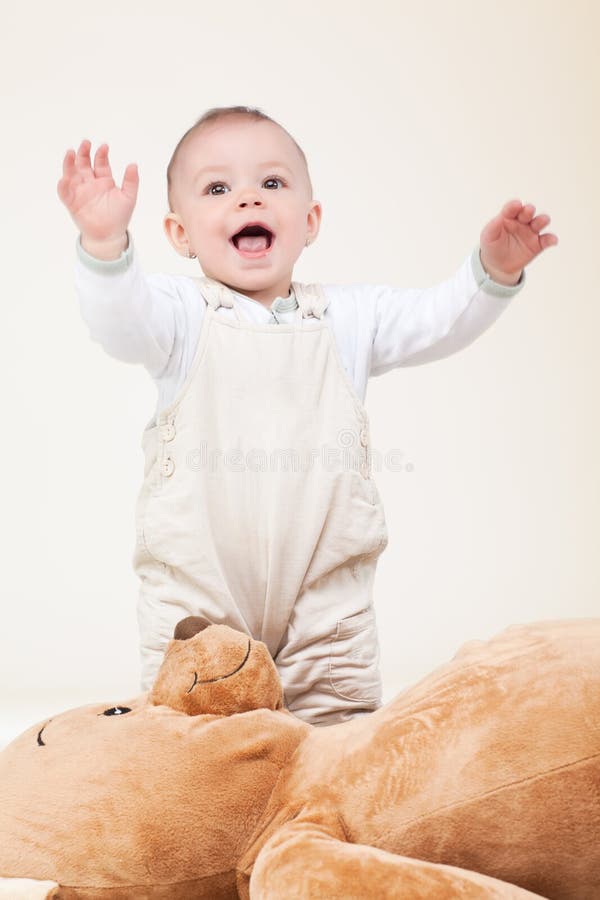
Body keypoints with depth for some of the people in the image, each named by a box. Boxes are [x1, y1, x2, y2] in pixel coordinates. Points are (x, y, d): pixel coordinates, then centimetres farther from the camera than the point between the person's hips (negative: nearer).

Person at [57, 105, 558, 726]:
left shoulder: (346, 318, 7)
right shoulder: (182, 312, -3)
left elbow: (437, 322, 5)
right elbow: (119, 322, -21)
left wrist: (492, 270, -12)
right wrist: (105, 244, -39)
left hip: (323, 590, 2)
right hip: (196, 585, -2)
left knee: (345, 725, 8)